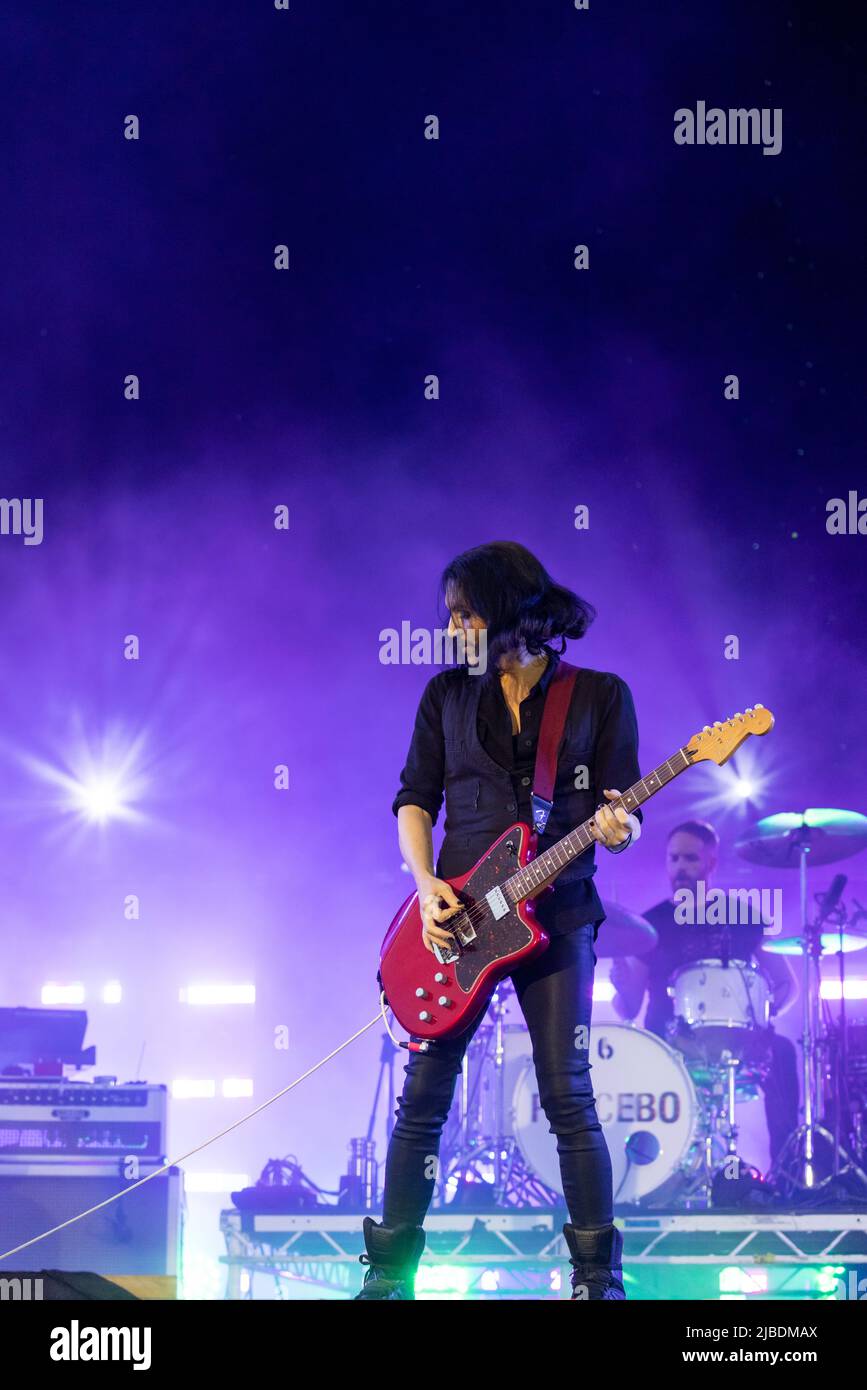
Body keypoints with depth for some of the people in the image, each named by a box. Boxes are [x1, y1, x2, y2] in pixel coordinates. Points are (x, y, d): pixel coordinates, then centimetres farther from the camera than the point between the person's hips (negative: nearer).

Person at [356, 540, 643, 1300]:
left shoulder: (600, 695, 3)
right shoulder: (447, 694, 10)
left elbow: (620, 805, 2)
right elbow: (415, 798, 10)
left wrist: (617, 827, -22)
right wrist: (426, 883, -6)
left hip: (554, 915, -2)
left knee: (568, 1095, -5)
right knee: (424, 1096, 1)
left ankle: (598, 1274, 5)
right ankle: (389, 1271, 8)